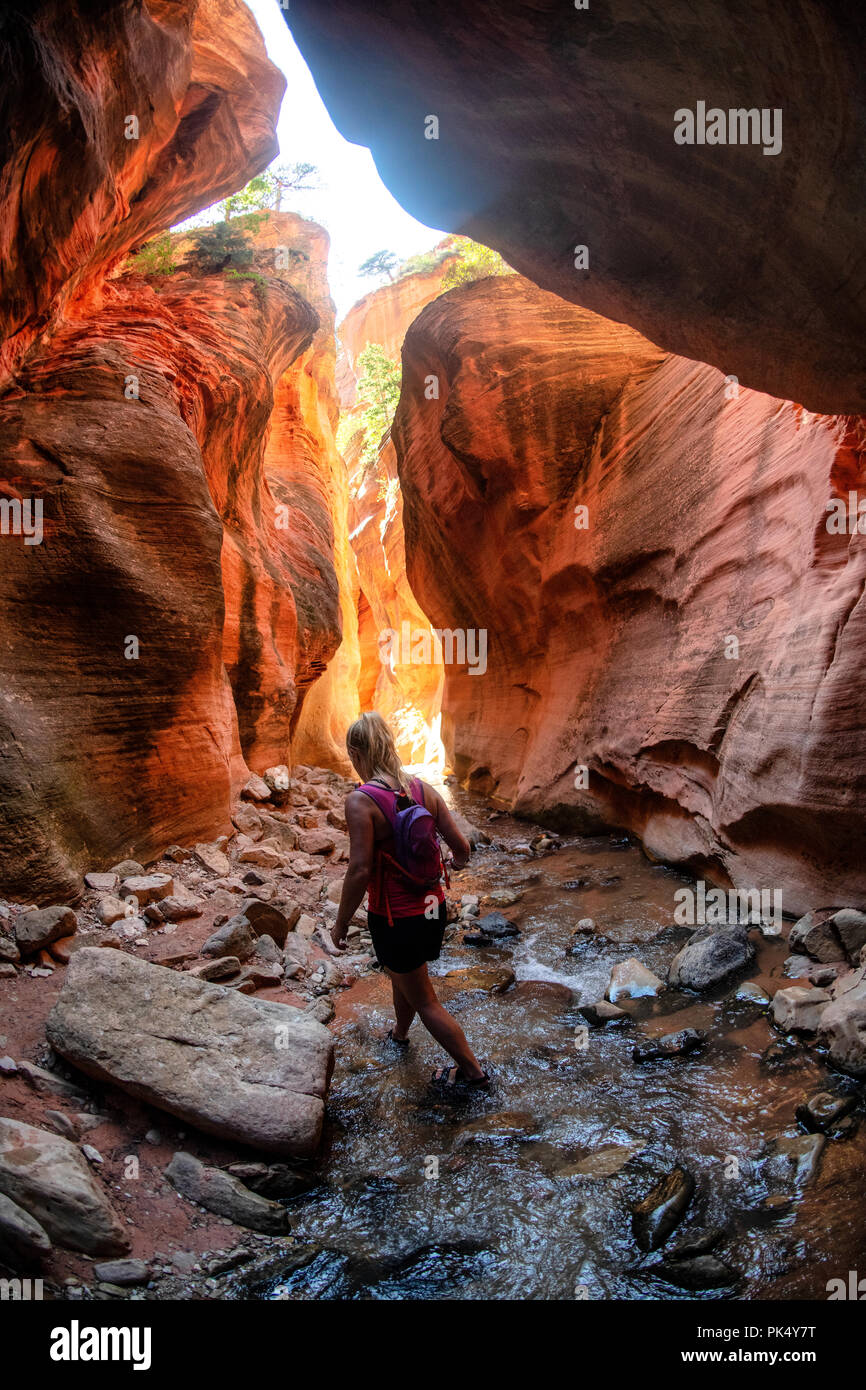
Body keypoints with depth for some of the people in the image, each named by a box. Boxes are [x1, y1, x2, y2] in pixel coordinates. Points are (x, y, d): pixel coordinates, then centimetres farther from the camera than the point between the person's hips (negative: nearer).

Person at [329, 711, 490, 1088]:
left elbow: (360, 870, -25)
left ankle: (472, 1070, 24)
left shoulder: (361, 800, -22)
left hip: (395, 918, -7)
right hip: (433, 908, 7)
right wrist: (456, 863, 22)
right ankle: (400, 1032, 58)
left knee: (424, 1000, 13)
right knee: (401, 972, 33)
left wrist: (340, 923, -12)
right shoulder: (422, 789, -4)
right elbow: (461, 846, -2)